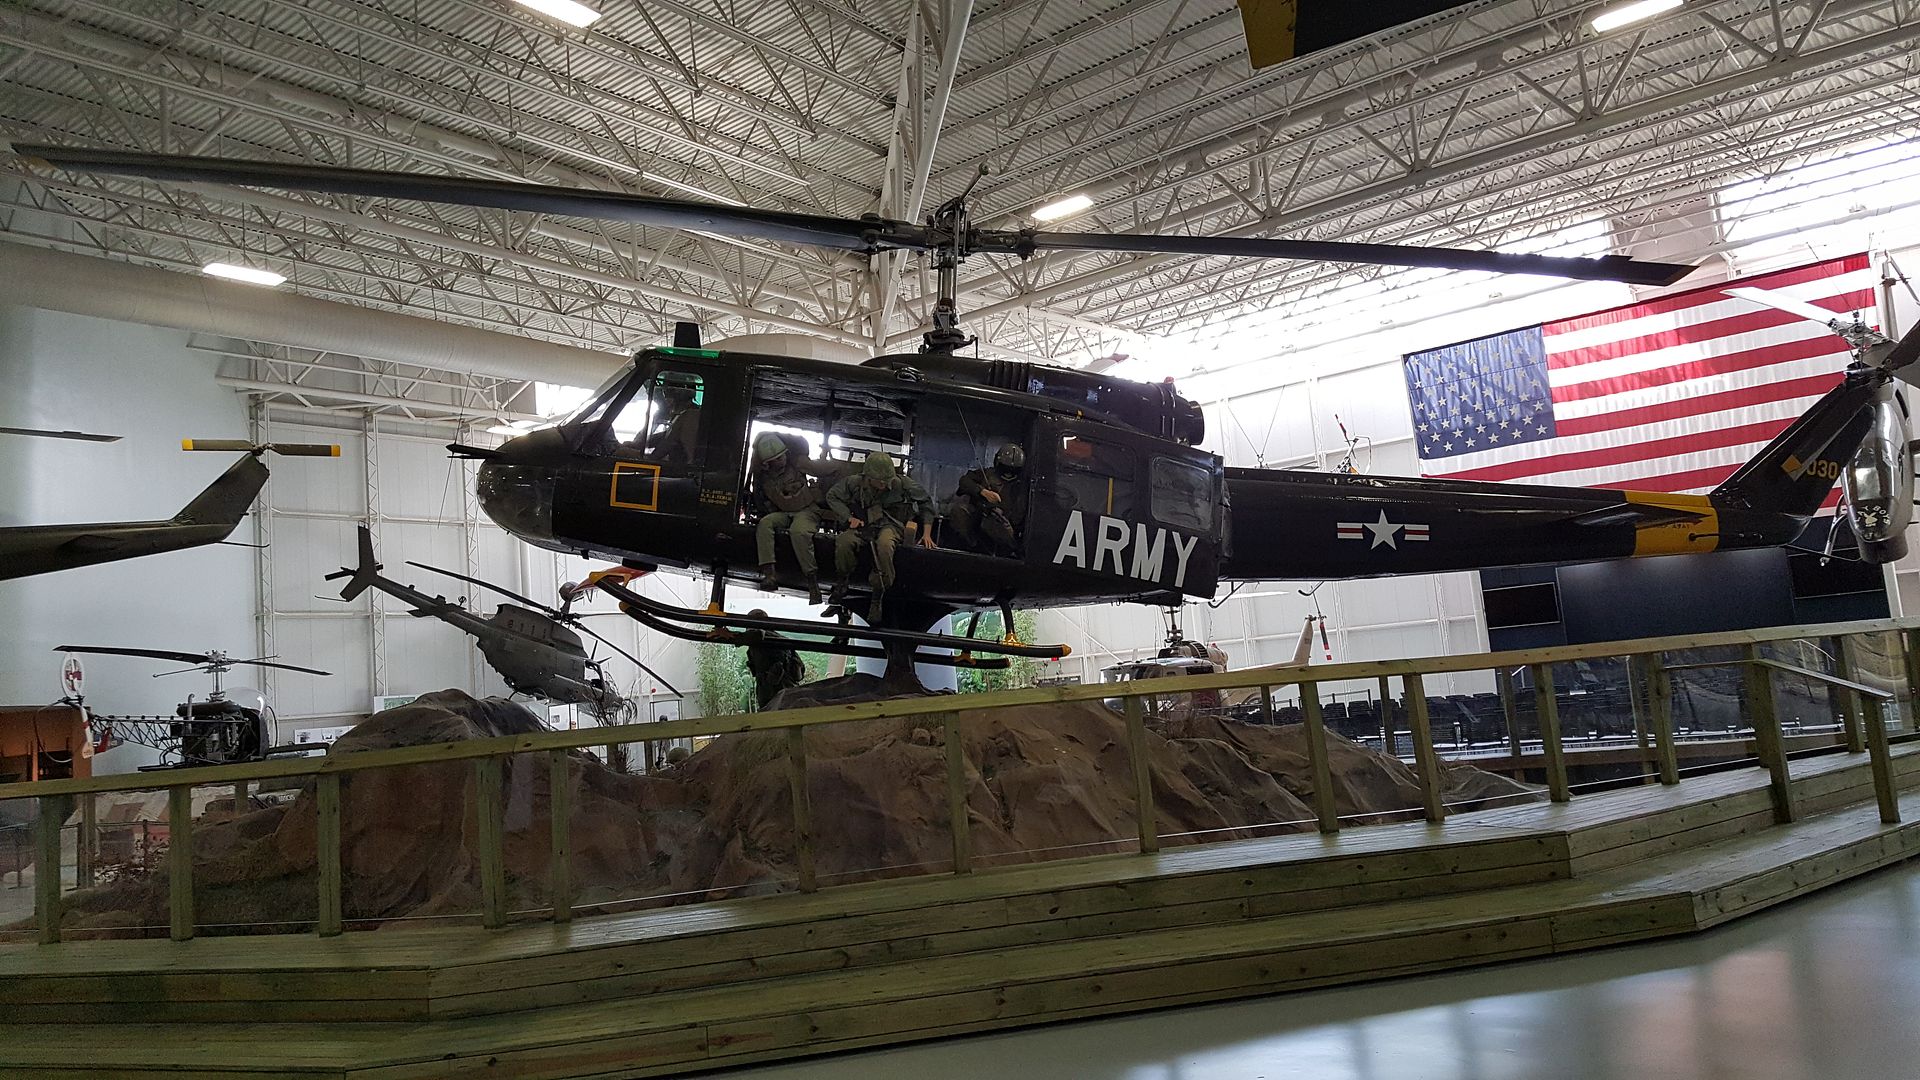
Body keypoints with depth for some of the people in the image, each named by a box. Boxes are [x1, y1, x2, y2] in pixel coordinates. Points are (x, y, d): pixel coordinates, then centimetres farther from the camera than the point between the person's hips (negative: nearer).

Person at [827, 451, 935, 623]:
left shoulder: (902, 483, -8)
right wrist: (849, 517, -3)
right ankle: (843, 581, -3)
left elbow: (926, 502, 5)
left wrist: (927, 533, 2)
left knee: (884, 545, -40)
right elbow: (832, 496, 9)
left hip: (890, 525, -2)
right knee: (843, 542, -34)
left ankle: (877, 599, -26)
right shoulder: (855, 483, -6)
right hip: (863, 525, 2)